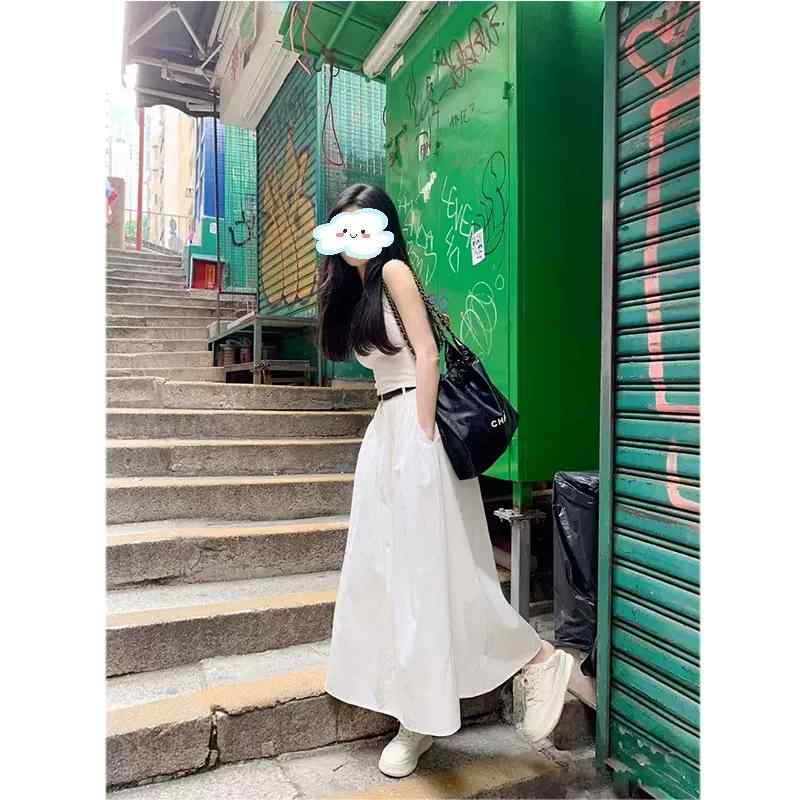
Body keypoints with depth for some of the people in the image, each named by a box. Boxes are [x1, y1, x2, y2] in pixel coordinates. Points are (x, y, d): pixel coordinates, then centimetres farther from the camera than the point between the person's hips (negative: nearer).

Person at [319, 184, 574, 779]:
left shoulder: (393, 270, -4)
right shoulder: (354, 287, 20)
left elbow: (427, 354, -12)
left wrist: (421, 437, -18)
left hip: (416, 428, -9)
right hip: (386, 429, 9)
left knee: (432, 571, -5)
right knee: (388, 572, 7)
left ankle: (542, 659, 14)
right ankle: (420, 716, 18)